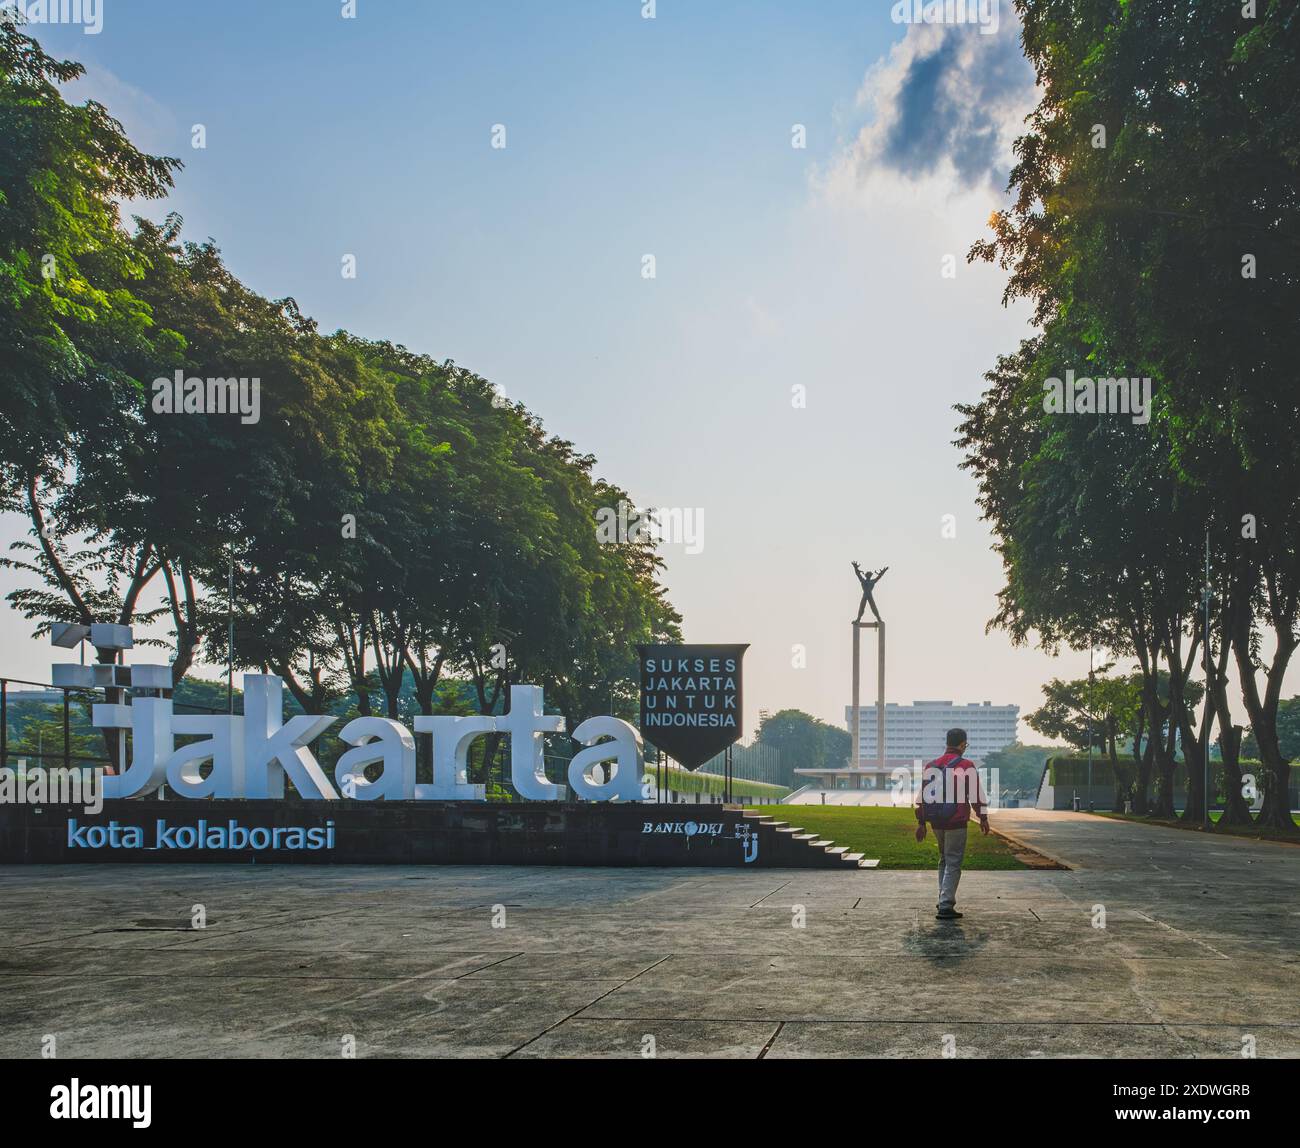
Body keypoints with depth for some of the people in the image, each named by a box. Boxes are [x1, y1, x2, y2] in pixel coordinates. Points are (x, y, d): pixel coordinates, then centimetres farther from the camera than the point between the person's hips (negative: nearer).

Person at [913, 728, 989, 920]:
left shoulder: (931, 766, 9)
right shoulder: (966, 767, -8)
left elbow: (922, 795, 10)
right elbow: (977, 794, -6)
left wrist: (921, 823, 15)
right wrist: (983, 818, 6)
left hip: (936, 822, 5)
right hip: (956, 823, -5)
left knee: (944, 860, 22)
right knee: (953, 863, -2)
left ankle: (944, 900, 25)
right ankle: (946, 906, -9)